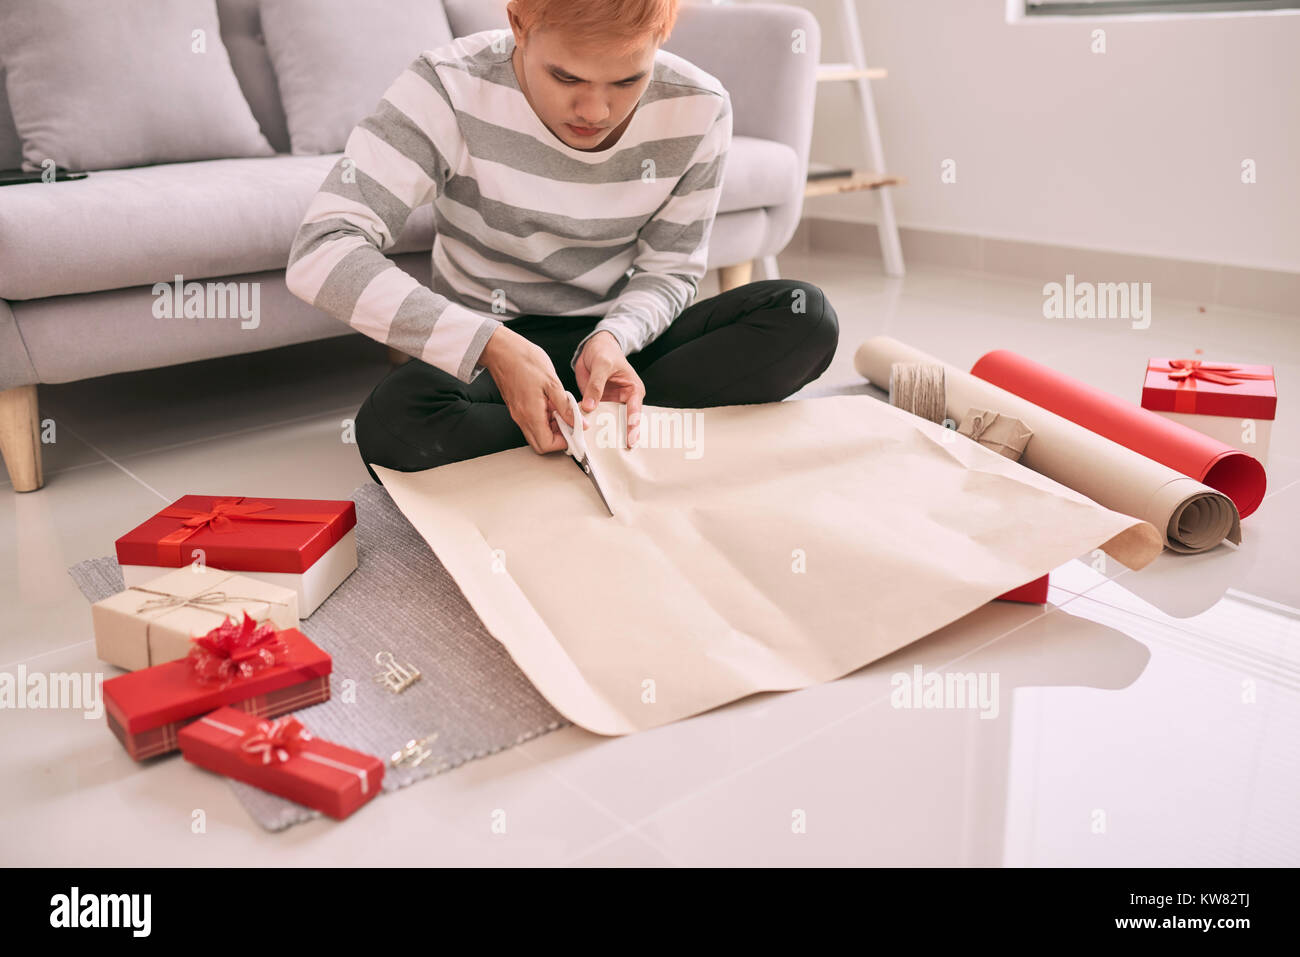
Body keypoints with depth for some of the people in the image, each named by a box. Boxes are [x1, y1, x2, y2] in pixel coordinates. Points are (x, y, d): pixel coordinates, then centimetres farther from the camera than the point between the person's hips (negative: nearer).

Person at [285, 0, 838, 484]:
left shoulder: (698, 109, -11)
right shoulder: (451, 89, -21)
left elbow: (668, 270, -1)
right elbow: (320, 253, -29)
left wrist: (613, 338, -24)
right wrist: (491, 345, -39)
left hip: (621, 334, 3)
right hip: (486, 343, -2)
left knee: (805, 317, -20)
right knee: (392, 429, -35)